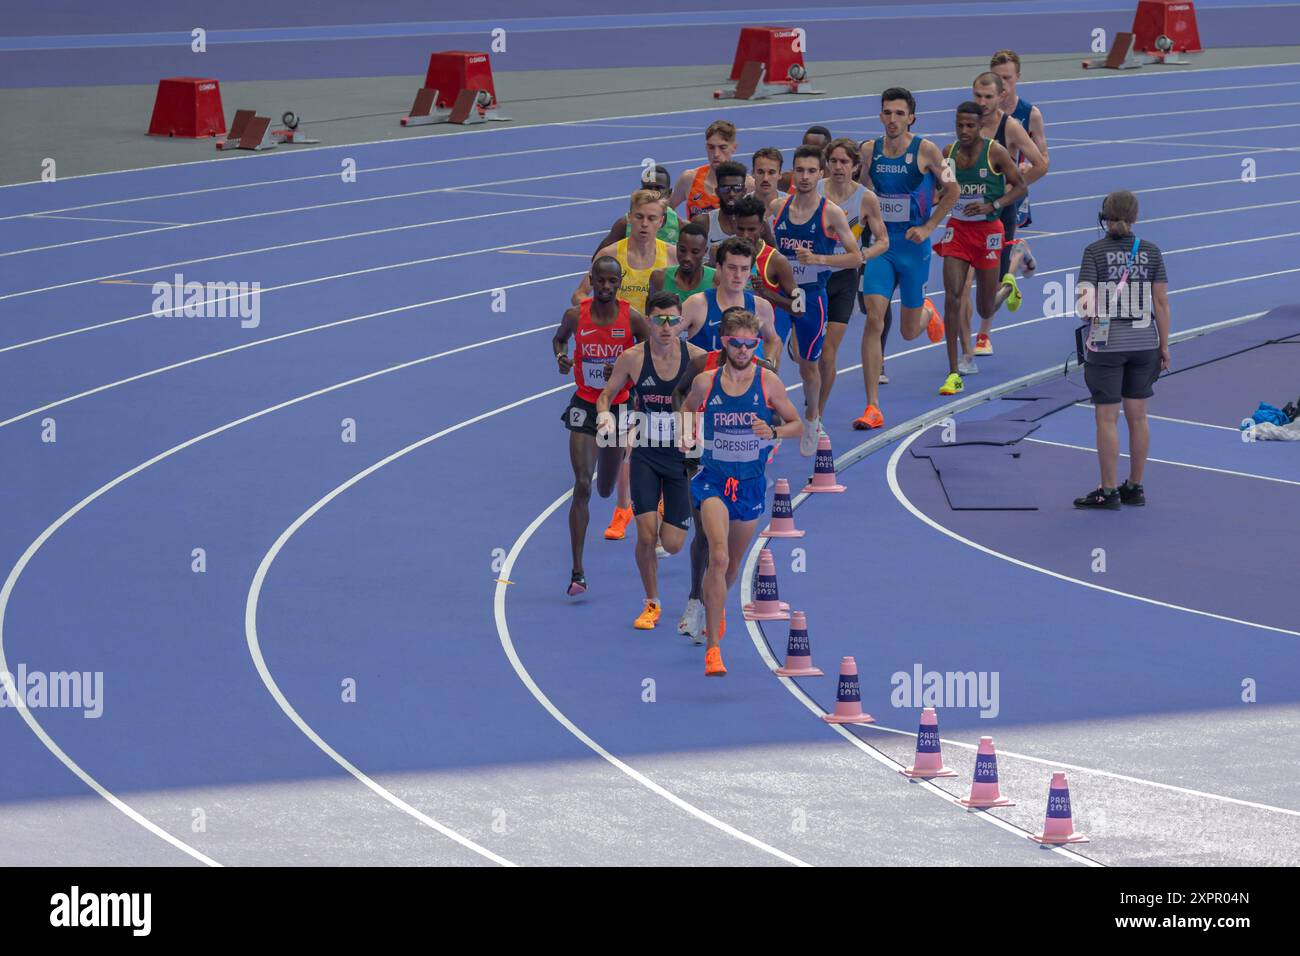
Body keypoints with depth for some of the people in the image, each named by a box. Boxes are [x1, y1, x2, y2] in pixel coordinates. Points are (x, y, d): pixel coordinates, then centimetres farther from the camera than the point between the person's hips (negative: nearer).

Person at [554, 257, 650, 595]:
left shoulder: (632, 318, -12)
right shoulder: (576, 315, -9)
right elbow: (559, 337, 13)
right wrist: (560, 356, -9)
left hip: (620, 406, 1)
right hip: (585, 406, -1)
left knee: (605, 490, 15)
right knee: (582, 486, -12)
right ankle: (577, 573, -11)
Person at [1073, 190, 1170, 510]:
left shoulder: (1095, 252, -8)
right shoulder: (1150, 251, 1)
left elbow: (1085, 301, -13)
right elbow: (1161, 303, 2)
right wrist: (1164, 346, 9)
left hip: (1106, 343, -4)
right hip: (1144, 341, 4)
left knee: (1107, 418, 2)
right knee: (1138, 416, 12)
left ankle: (1108, 491, 6)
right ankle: (1135, 487, 20)